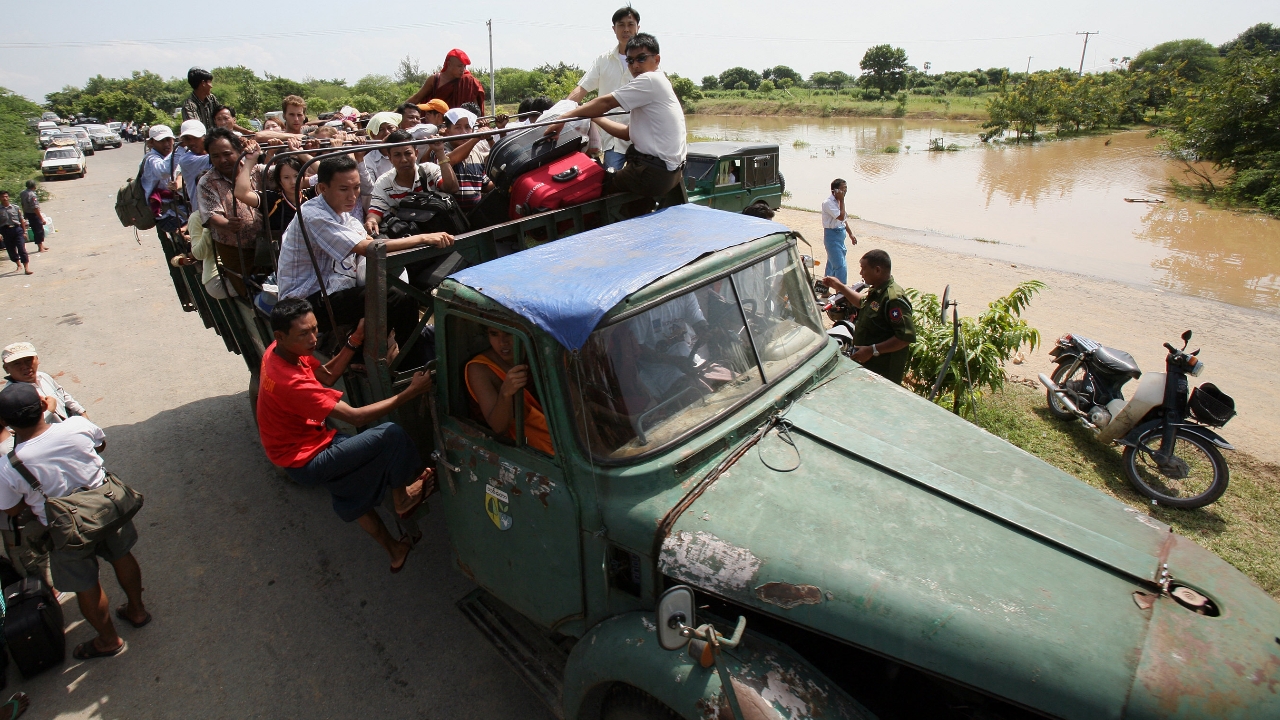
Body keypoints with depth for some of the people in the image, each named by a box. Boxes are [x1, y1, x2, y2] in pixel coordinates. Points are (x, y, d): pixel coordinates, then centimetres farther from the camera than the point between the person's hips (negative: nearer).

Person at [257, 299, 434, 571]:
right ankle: (402, 497, 10)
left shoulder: (280, 351, -8)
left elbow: (327, 376, 4)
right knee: (391, 435, -14)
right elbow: (357, 417, -32)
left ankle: (393, 549, 39)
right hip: (305, 461, -10)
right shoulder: (292, 383, -35)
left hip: (303, 443, 10)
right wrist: (411, 392, -31)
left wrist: (355, 340, -11)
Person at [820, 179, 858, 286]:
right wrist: (842, 201, -20)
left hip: (840, 234, 9)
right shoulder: (828, 203, -19)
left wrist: (850, 234, 20)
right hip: (832, 236, -9)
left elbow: (844, 220, 18)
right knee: (841, 266, -11)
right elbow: (841, 217, -26)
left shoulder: (838, 201, 9)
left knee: (832, 264, 19)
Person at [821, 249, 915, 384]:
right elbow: (862, 302, 32)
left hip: (883, 370, -10)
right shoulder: (876, 291, 7)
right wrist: (840, 287, 28)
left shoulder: (894, 299, -25)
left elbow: (906, 337, -30)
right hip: (868, 363, 10)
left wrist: (872, 350, -29)